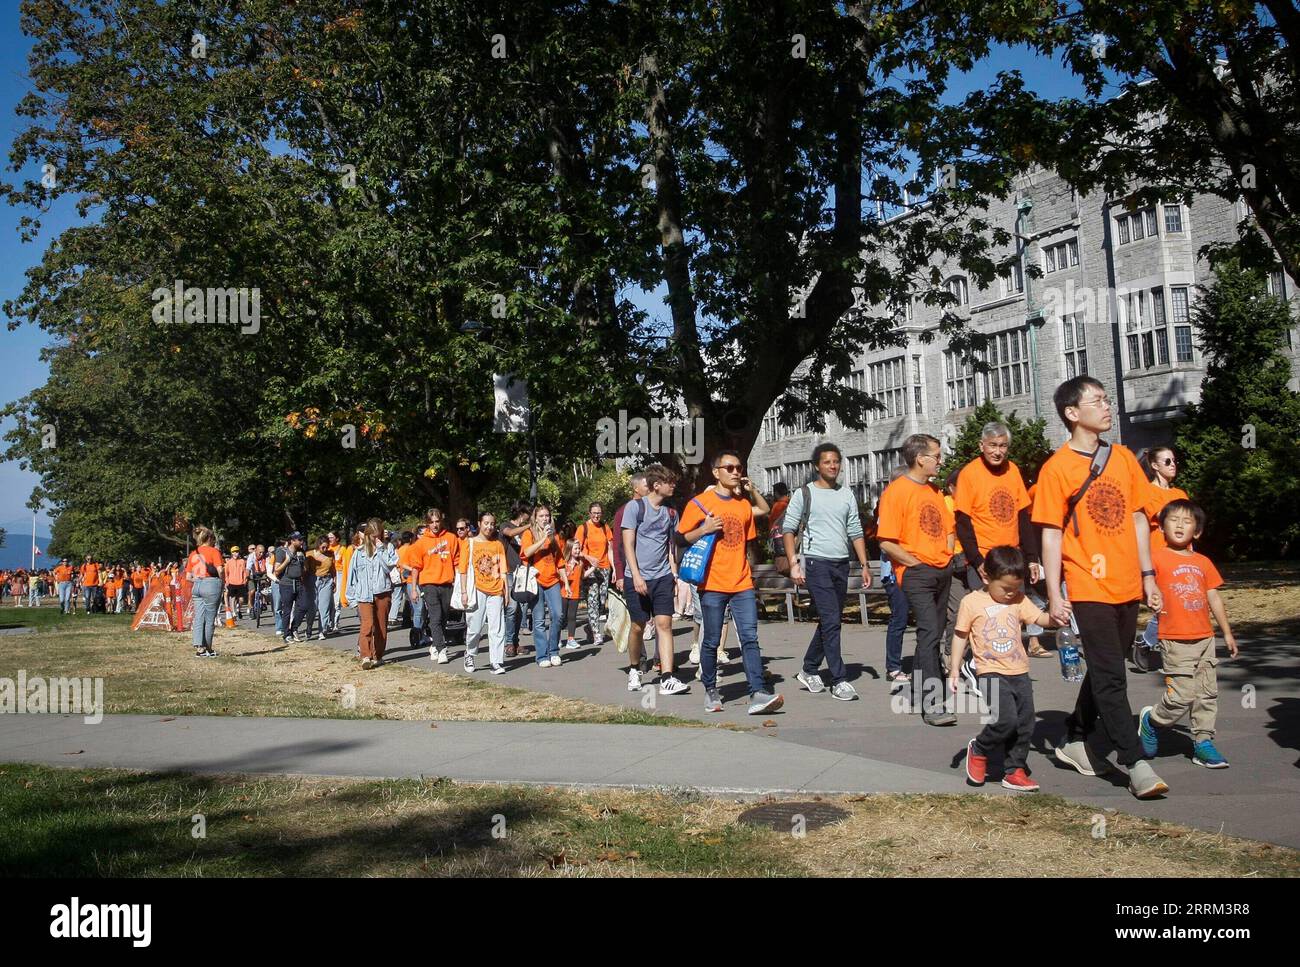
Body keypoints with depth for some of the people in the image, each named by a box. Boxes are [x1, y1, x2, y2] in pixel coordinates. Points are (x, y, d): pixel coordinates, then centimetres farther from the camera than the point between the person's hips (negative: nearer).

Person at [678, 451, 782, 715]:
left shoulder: (743, 503, 13)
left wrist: (751, 489, 18)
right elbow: (682, 539, 0)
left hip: (742, 584, 4)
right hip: (713, 585, -4)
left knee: (750, 638, -6)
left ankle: (758, 694, -12)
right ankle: (710, 691, 20)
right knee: (711, 641, 3)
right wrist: (704, 529, -17)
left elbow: (764, 510, 34)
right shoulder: (700, 502, -2)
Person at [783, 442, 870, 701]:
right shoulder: (804, 493, 0)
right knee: (831, 621, -10)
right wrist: (794, 564, -13)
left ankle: (809, 670, 25)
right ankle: (839, 681, -6)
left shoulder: (847, 494, 13)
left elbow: (855, 532, 14)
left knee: (829, 621, 10)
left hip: (841, 564, 5)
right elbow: (788, 529, -3)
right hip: (816, 563, -5)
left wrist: (865, 565, 6)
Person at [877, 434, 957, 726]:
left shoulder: (934, 491, 14)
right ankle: (932, 705, -15)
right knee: (929, 632, -15)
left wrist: (947, 556, 9)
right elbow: (887, 542, -14)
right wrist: (916, 563, -13)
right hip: (917, 573, -8)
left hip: (942, 571, 8)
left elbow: (949, 528, 24)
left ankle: (918, 692, 26)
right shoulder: (896, 491, -10)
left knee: (932, 634, 13)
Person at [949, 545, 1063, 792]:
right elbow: (960, 636, 2)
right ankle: (978, 750, 8)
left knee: (1025, 725, 6)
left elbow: (1041, 619, 1)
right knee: (1006, 719, -18)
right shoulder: (971, 602, -4)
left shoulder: (1019, 601, 7)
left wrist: (1055, 618, -22)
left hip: (1020, 673, 5)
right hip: (991, 673, -5)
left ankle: (1014, 771, 22)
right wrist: (954, 670, -1)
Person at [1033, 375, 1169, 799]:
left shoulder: (1123, 458, 8)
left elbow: (1138, 518, 13)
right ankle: (1136, 765, -2)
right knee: (1110, 678, -5)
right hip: (1089, 589, -6)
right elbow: (1051, 533, -8)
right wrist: (1054, 594, -10)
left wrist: (1148, 575, 10)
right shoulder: (1057, 468, -8)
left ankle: (1075, 741, 30)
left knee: (1104, 670, 15)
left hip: (1127, 586, 6)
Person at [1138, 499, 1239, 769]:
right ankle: (1151, 720, 16)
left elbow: (1214, 598, 17)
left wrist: (1227, 633, 19)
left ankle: (1203, 742, 19)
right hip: (1175, 640, -6)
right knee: (1182, 696, -9)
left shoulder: (1203, 562, 11)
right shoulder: (1157, 557, -5)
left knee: (1208, 693, 9)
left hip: (1205, 638, 6)